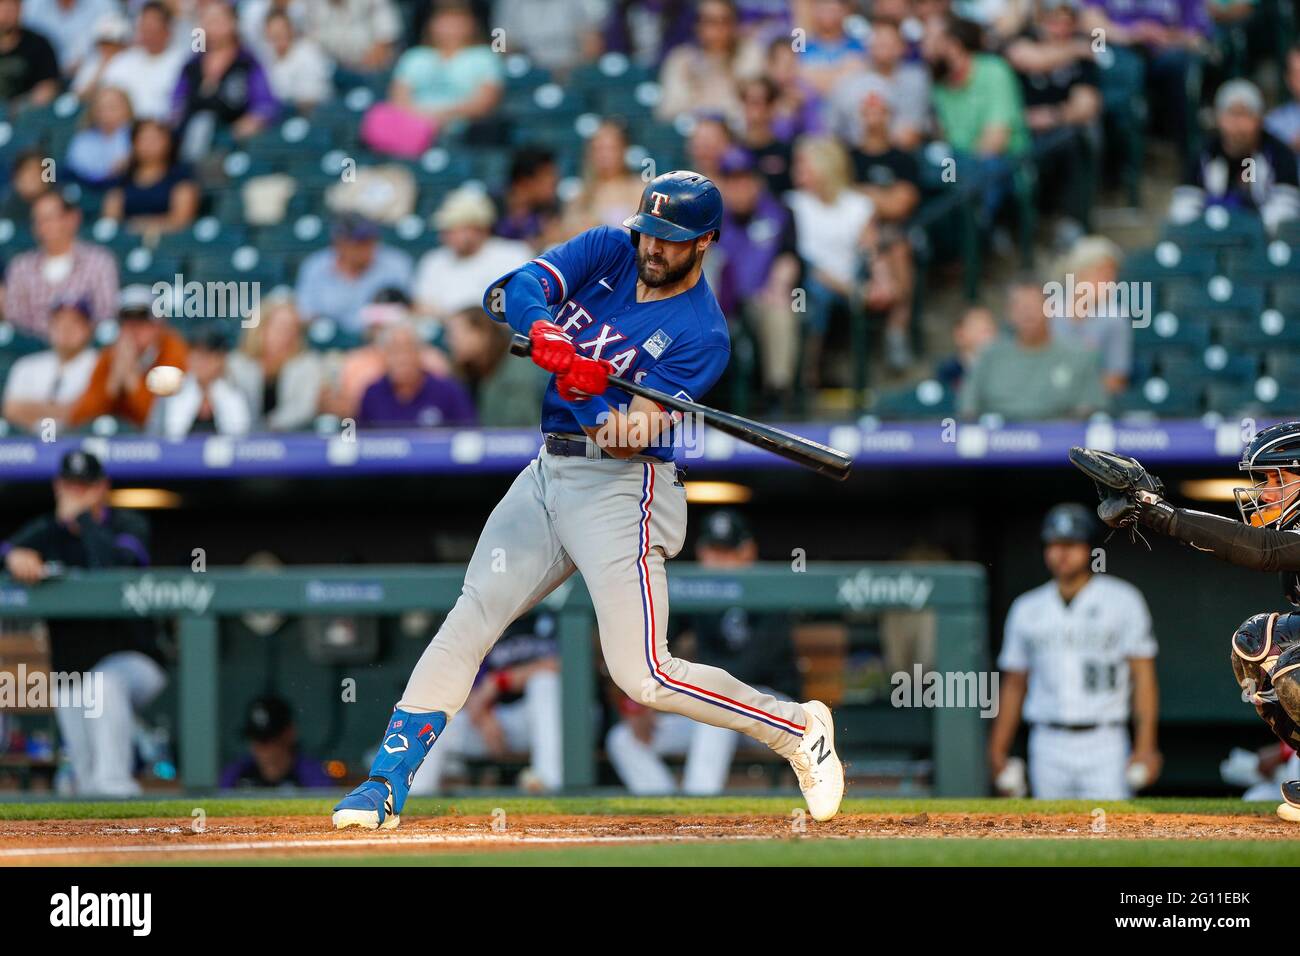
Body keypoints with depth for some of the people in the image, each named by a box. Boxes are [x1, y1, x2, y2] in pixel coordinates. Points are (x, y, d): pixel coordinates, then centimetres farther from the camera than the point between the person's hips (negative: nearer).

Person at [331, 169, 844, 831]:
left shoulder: (703, 335, -11)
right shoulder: (609, 253, 4)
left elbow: (634, 433, -20)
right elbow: (514, 289, -12)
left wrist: (632, 425, -43)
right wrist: (548, 339, -33)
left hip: (620, 489, -6)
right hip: (547, 476, 6)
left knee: (643, 676, -11)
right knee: (467, 624, 0)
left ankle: (798, 728, 7)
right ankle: (386, 784, 4)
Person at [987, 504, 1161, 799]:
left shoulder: (1122, 600, 2)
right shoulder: (1027, 609, 12)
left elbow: (1143, 675, -2)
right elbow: (1013, 684, 17)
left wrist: (1145, 745, -11)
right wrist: (998, 750, 10)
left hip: (1104, 747, -3)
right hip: (1048, 749, 3)